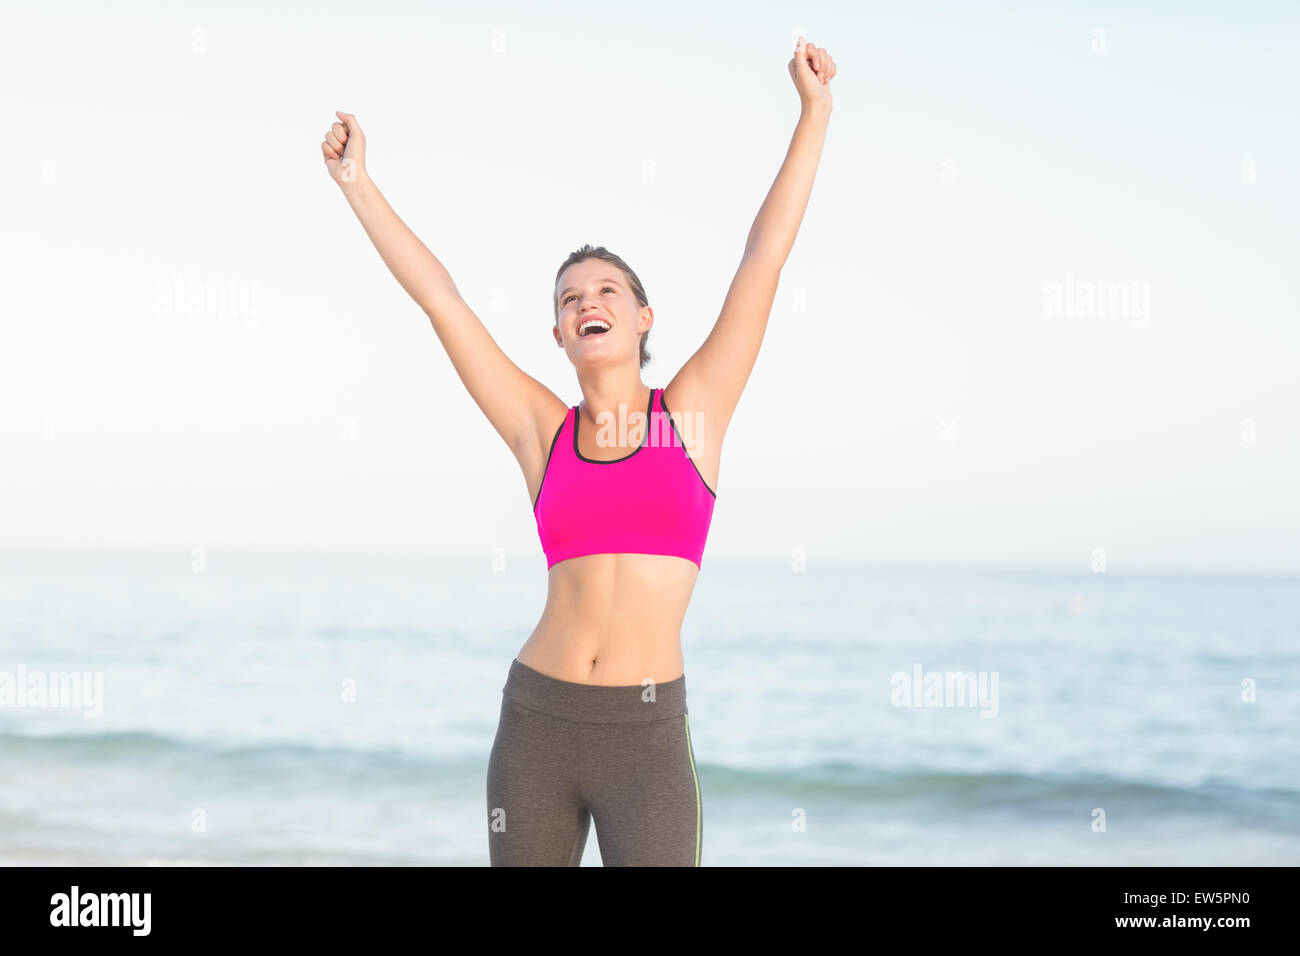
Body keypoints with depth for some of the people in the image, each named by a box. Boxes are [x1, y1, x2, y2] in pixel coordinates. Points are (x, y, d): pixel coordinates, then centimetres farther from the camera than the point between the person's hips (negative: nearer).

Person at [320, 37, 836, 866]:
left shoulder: (692, 413, 3)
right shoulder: (544, 431, 7)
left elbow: (765, 258, 2)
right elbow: (438, 296, 10)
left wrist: (815, 111, 3)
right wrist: (357, 182, 13)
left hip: (647, 737, -2)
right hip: (537, 726, 2)